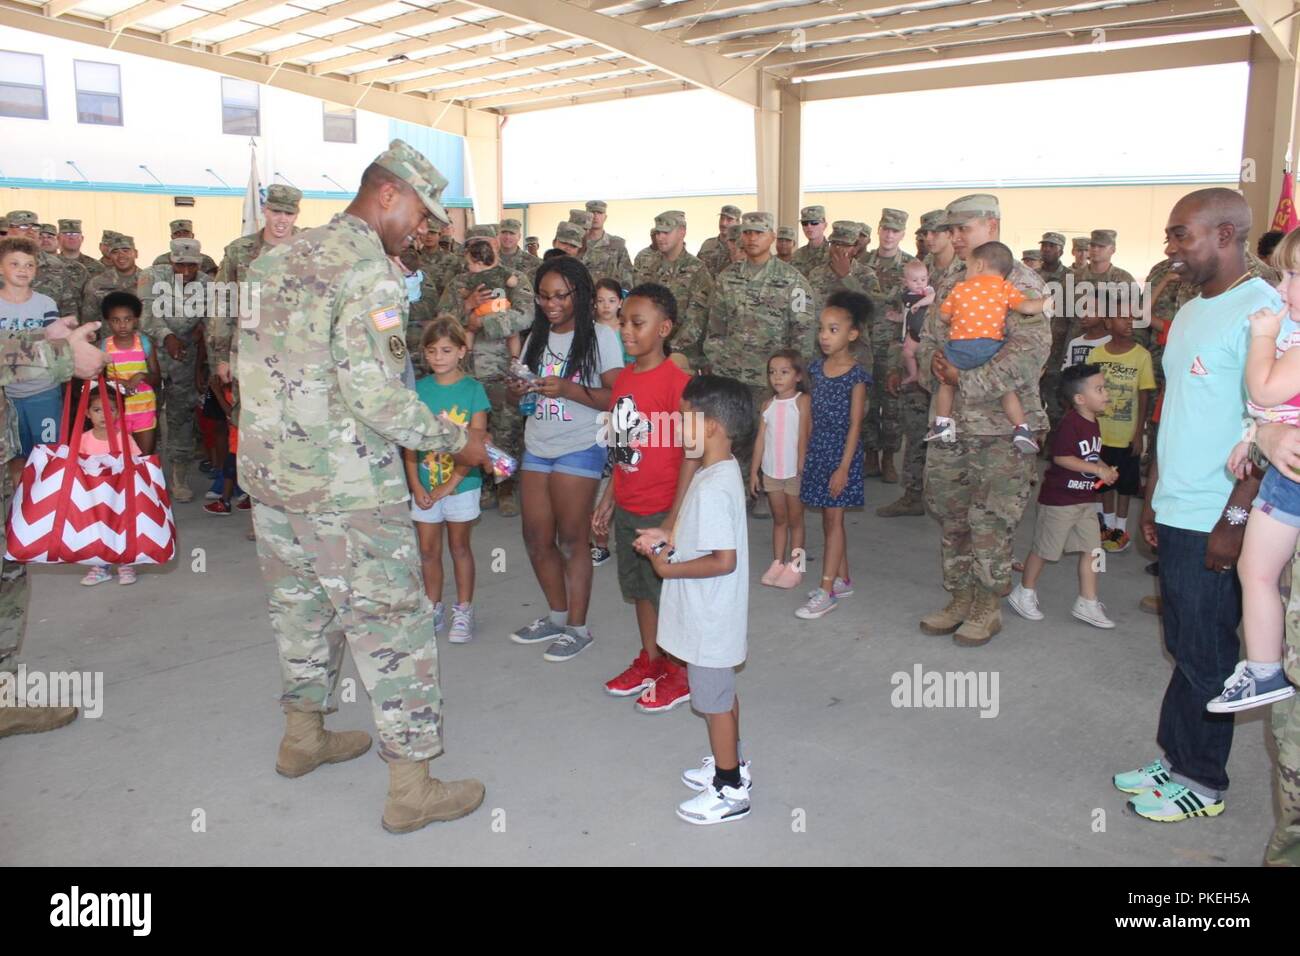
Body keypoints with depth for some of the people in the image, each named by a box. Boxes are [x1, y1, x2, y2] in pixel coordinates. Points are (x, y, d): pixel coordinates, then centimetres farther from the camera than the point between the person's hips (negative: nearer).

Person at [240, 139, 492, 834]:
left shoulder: (279, 258, 11)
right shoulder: (370, 268, -15)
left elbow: (256, 364, 13)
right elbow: (375, 393, -23)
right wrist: (455, 439, -11)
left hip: (269, 471, 9)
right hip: (343, 488, -9)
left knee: (302, 605, 23)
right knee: (392, 623, 0)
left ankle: (303, 736, 40)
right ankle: (411, 788, 9)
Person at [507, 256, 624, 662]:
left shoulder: (600, 337, -5)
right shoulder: (536, 338, 14)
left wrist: (568, 390, -24)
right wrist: (518, 391, -4)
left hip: (580, 448, -6)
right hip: (536, 447, 6)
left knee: (571, 540, -1)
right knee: (537, 540, 9)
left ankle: (578, 628, 12)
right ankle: (557, 616, 27)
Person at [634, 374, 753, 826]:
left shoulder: (712, 487, -28)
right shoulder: (724, 471, 3)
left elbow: (724, 560, -30)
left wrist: (670, 567, -19)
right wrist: (669, 537, 4)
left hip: (710, 618, -10)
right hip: (711, 614, 10)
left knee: (714, 699, 6)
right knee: (722, 693, 23)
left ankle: (730, 791, 22)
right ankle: (731, 764, 41)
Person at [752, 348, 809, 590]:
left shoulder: (802, 400, -8)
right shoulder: (768, 405, 5)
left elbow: (803, 435, -13)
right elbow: (761, 438, 5)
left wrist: (801, 466, -17)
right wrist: (754, 470, 3)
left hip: (794, 472, -4)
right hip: (771, 471, 4)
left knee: (795, 520, 8)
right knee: (778, 519, 14)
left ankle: (794, 566, 15)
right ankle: (777, 564, 21)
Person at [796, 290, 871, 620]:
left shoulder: (856, 376, -13)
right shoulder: (817, 369, 5)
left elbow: (854, 424, -13)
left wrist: (844, 467, -16)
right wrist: (806, 456, 11)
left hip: (841, 453, -6)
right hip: (817, 450, 6)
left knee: (834, 519, -2)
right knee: (829, 517, 13)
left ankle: (827, 592, 2)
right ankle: (842, 580, 26)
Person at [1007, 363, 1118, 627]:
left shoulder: (1093, 424, 9)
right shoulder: (1069, 423, -19)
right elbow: (1061, 458, -24)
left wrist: (1107, 470, 1)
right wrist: (1098, 470, -21)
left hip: (1086, 499, 8)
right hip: (1059, 498, -8)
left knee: (1091, 549, 5)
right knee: (1044, 549, 5)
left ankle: (1087, 603, 14)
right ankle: (1024, 593, 23)